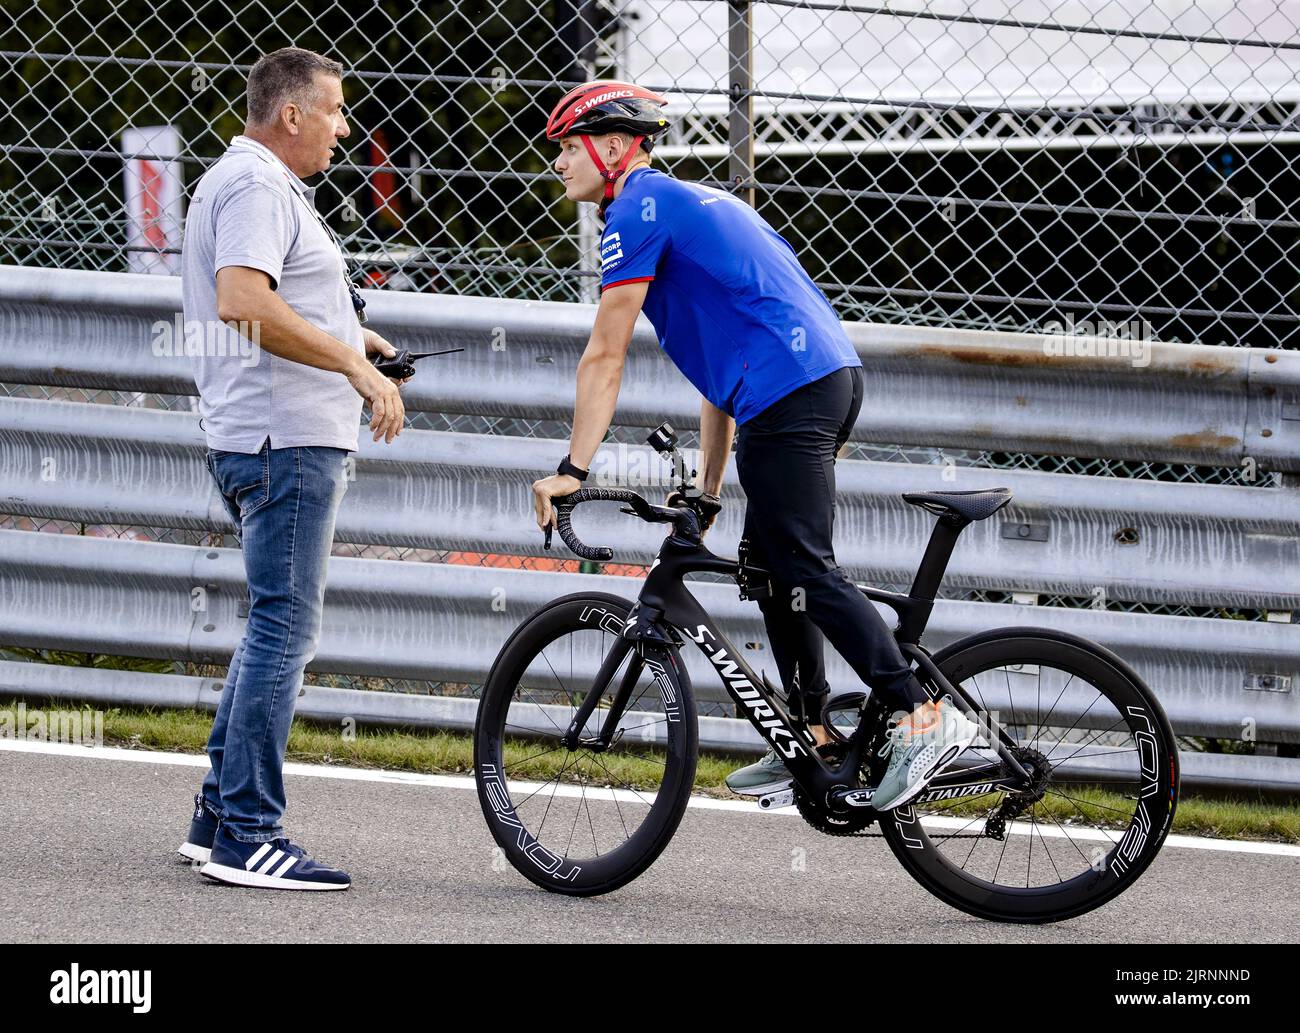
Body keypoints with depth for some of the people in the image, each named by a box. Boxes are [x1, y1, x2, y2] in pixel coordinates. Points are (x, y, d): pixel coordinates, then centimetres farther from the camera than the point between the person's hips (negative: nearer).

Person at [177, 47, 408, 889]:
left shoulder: (258, 183, 23)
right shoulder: (256, 186, -12)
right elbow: (244, 304, -28)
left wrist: (347, 336, 24)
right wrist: (354, 364, -25)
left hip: (283, 439, 11)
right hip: (286, 438, -11)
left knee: (279, 629, 15)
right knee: (286, 630, -11)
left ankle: (218, 817, 18)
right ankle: (248, 836, -10)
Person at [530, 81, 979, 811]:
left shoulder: (638, 209, -1)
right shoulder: (690, 203, 29)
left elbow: (606, 356, -6)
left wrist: (573, 470, -3)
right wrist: (708, 495, 29)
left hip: (788, 394, -10)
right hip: (834, 374, 10)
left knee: (807, 571, -12)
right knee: (772, 560, 16)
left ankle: (925, 717, -19)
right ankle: (810, 740, 19)